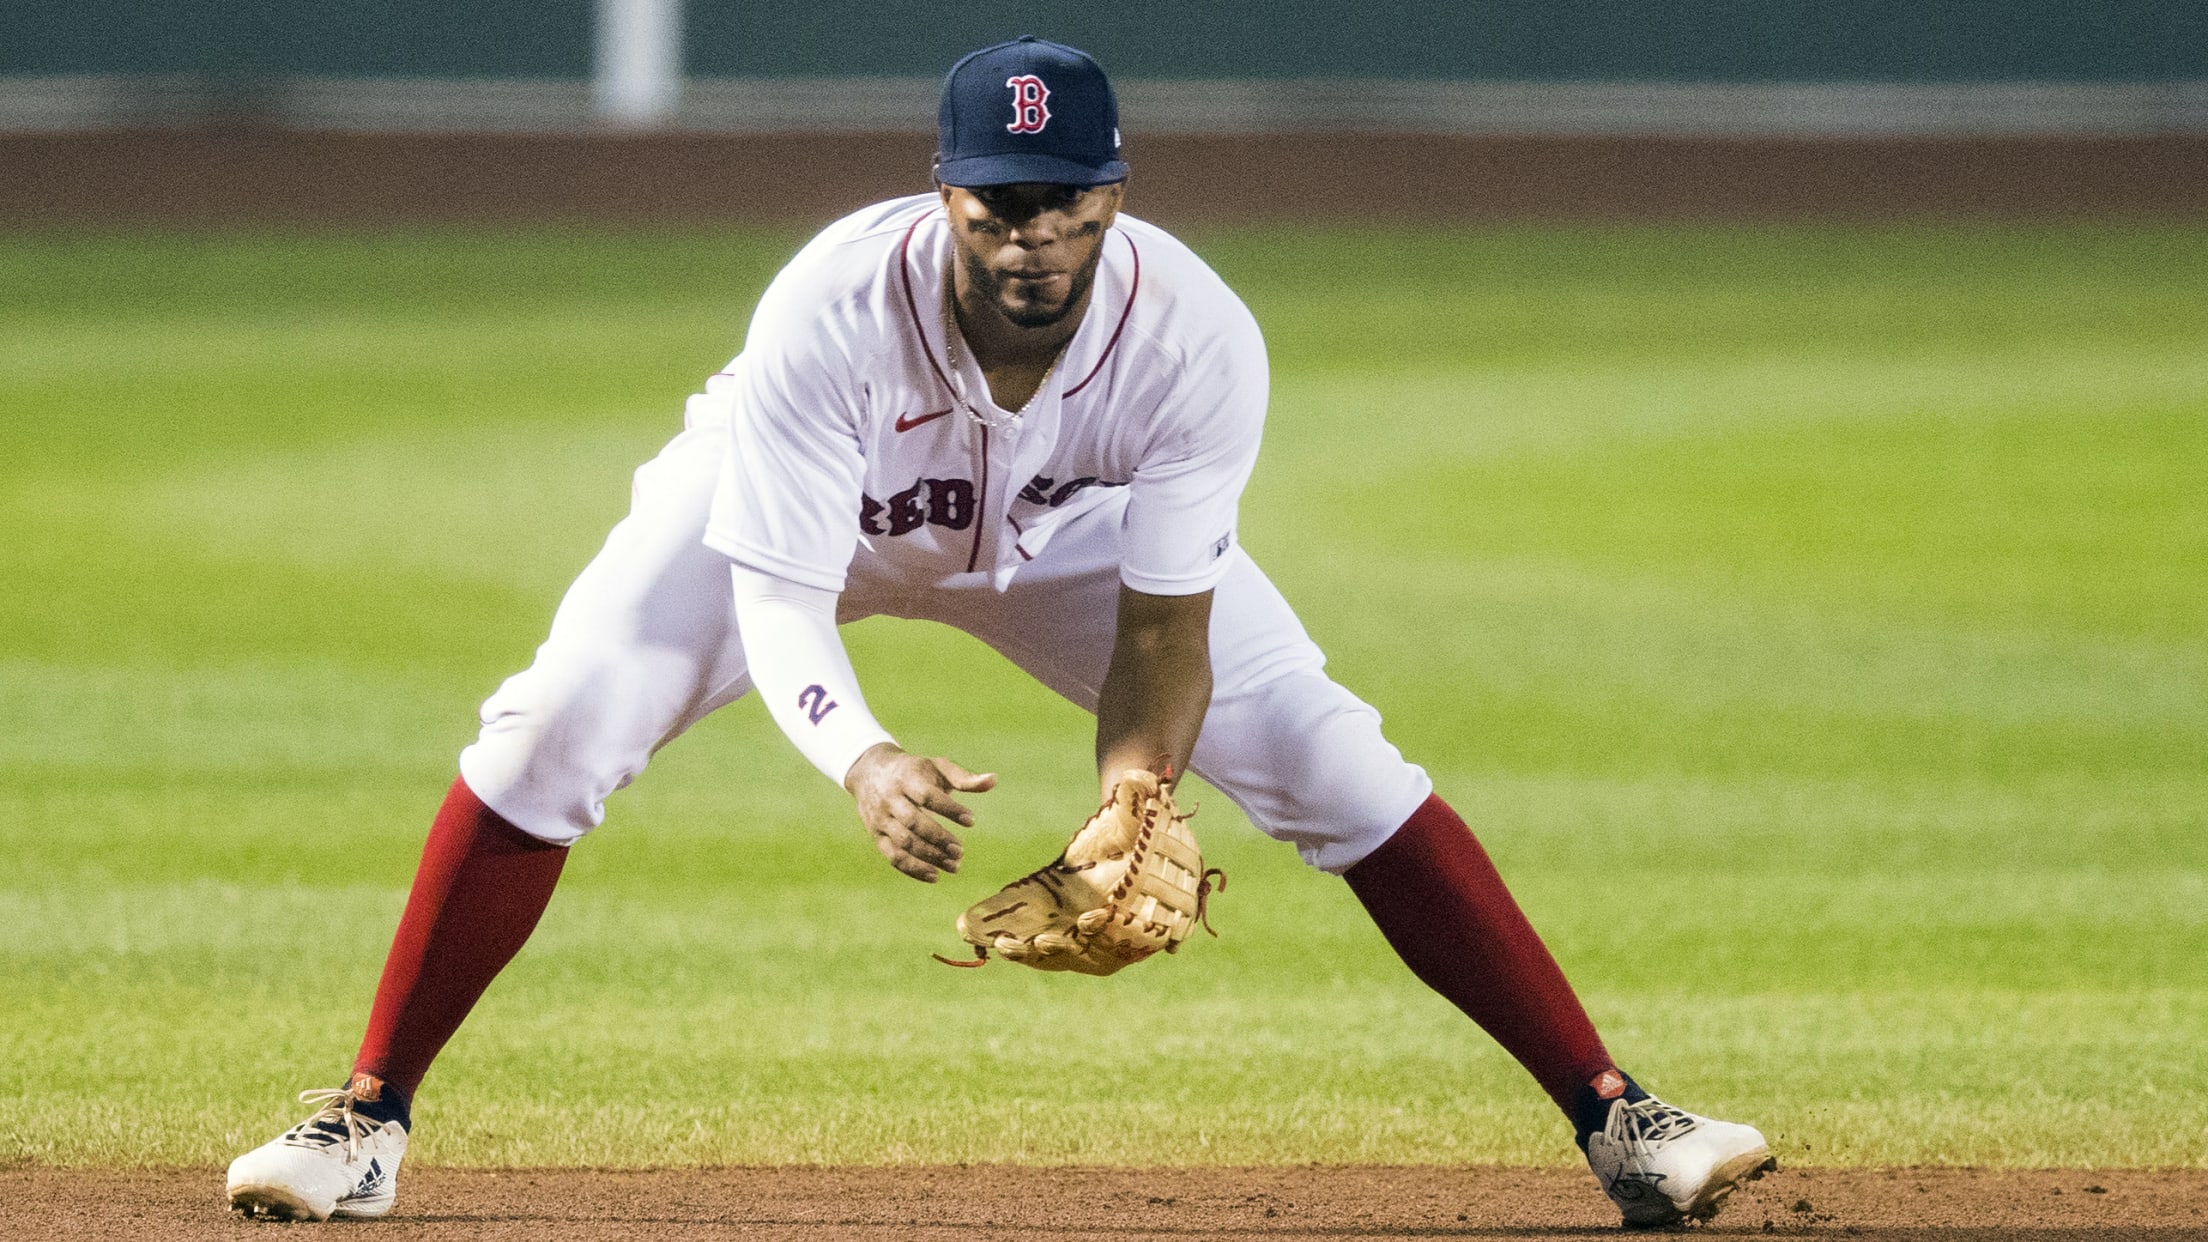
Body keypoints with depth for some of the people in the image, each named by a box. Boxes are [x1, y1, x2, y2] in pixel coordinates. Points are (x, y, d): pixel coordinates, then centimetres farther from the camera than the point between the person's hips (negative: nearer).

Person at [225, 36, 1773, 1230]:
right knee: (554, 730, -20)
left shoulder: (1196, 339, -36)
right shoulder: (834, 308, -41)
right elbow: (777, 598, -40)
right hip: (797, 509, -1)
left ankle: (1612, 1114, -6)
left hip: (1067, 528, 1)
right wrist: (859, 756, -60)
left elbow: (1164, 625, -29)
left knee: (1329, 756, -12)